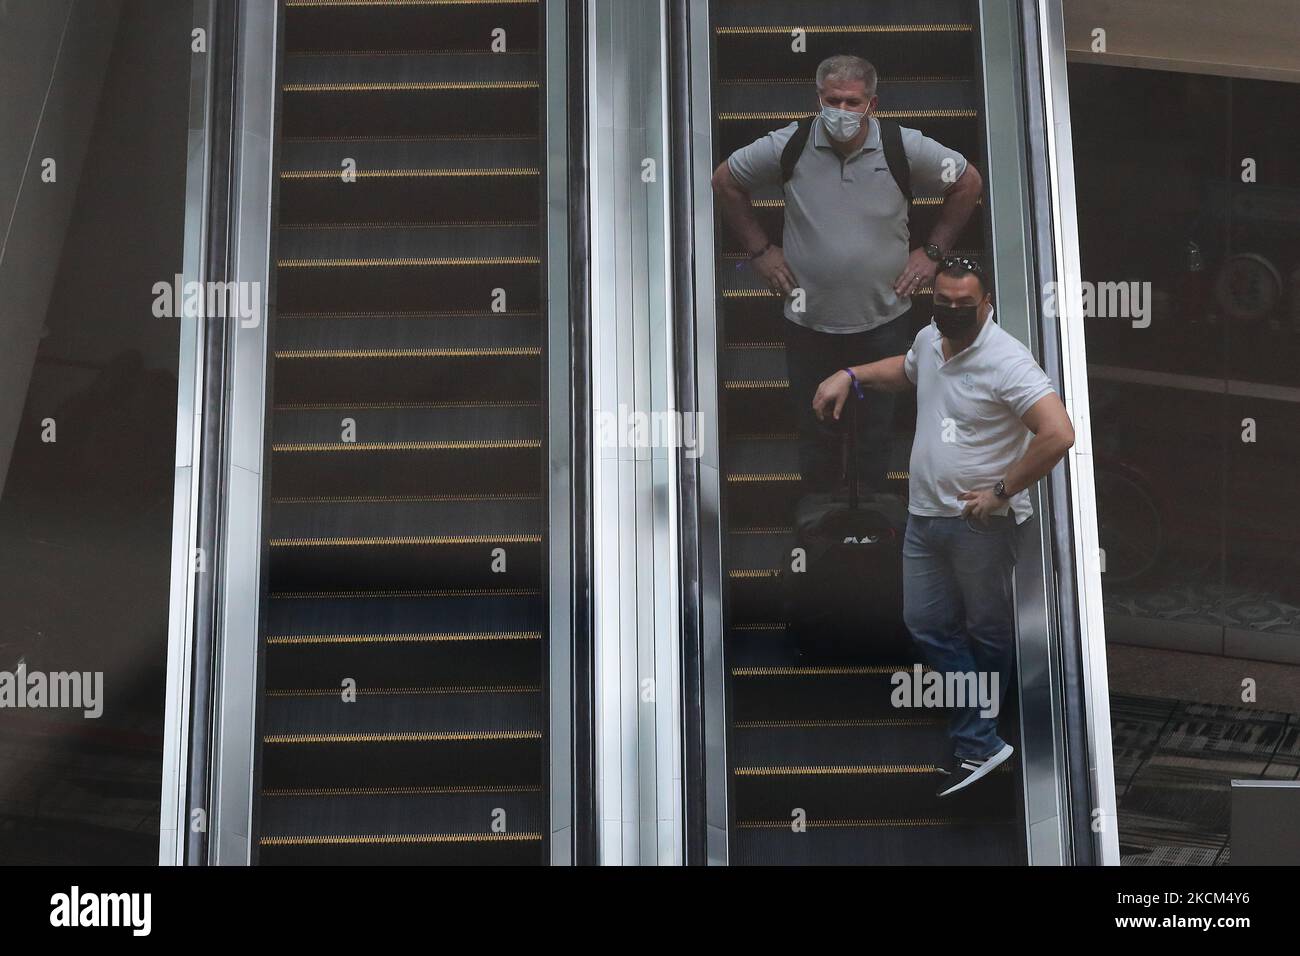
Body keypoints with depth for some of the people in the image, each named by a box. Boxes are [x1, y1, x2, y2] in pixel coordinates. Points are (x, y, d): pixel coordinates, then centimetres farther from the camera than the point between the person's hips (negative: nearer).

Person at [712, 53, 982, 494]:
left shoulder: (905, 148, -10)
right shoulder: (789, 146, -11)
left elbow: (968, 183, 5)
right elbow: (725, 181, 5)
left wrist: (932, 251, 2)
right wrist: (759, 250, 2)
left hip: (883, 320, 0)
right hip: (809, 321, 0)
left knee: (877, 429, 11)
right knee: (815, 430, 12)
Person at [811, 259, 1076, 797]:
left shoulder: (1005, 362, -20)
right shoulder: (930, 339, 6)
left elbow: (1058, 434, -28)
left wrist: (1002, 492, -22)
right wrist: (851, 375, 17)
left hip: (981, 523, -8)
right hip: (925, 512, 8)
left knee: (987, 632, 8)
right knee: (925, 624, 8)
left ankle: (976, 741, 21)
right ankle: (981, 743, 13)